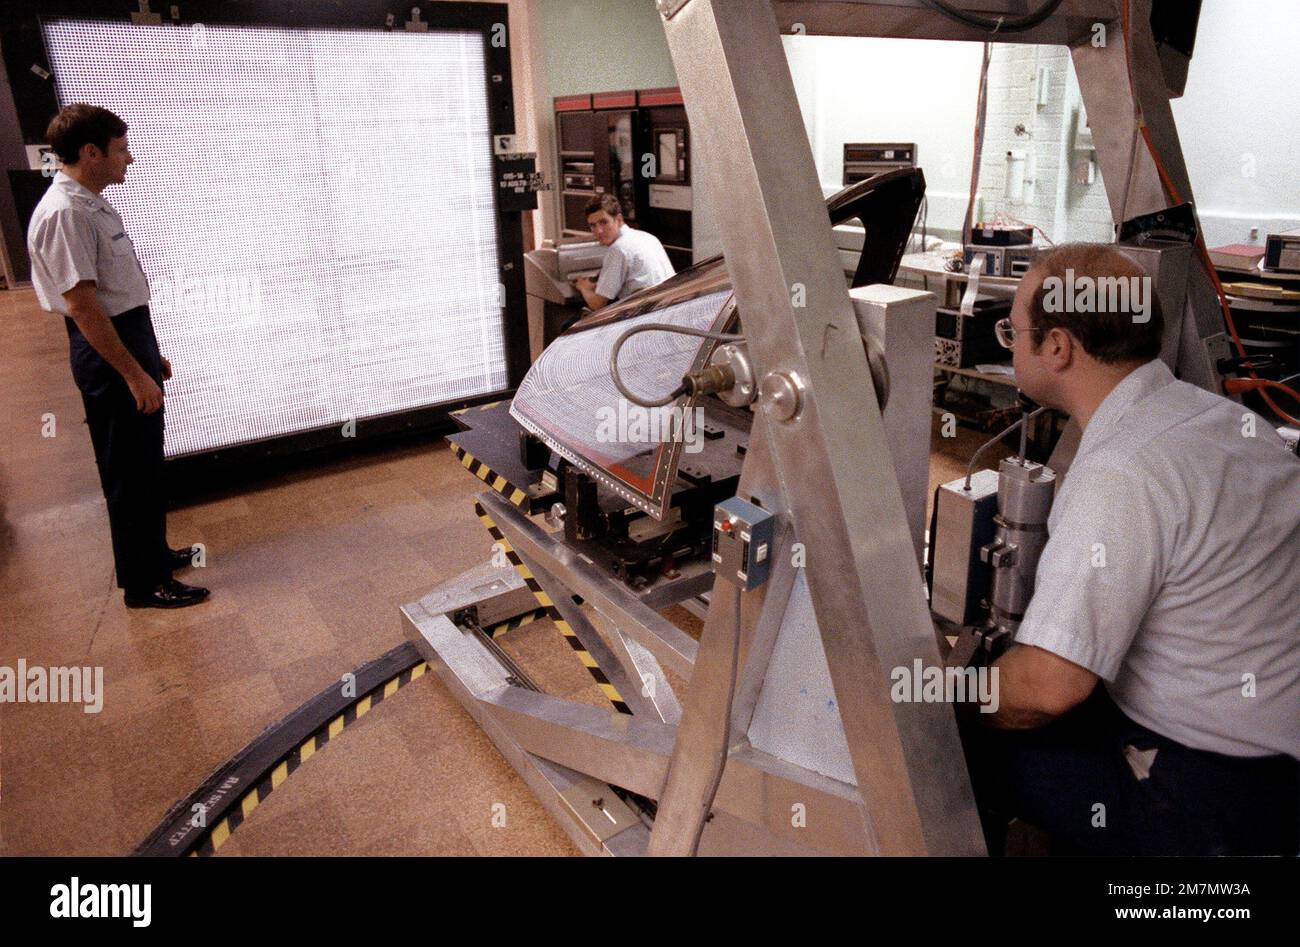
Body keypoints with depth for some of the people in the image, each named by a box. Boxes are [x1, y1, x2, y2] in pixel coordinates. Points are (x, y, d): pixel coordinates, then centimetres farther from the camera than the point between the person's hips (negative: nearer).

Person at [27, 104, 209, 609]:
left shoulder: (93, 205, 12)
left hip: (130, 338, 10)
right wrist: (134, 373, -22)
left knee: (146, 462, 20)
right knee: (130, 472, -1)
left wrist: (151, 354, 20)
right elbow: (82, 305, -23)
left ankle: (153, 552, 35)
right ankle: (143, 583, 10)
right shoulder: (64, 213, -19)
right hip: (107, 353, -10)